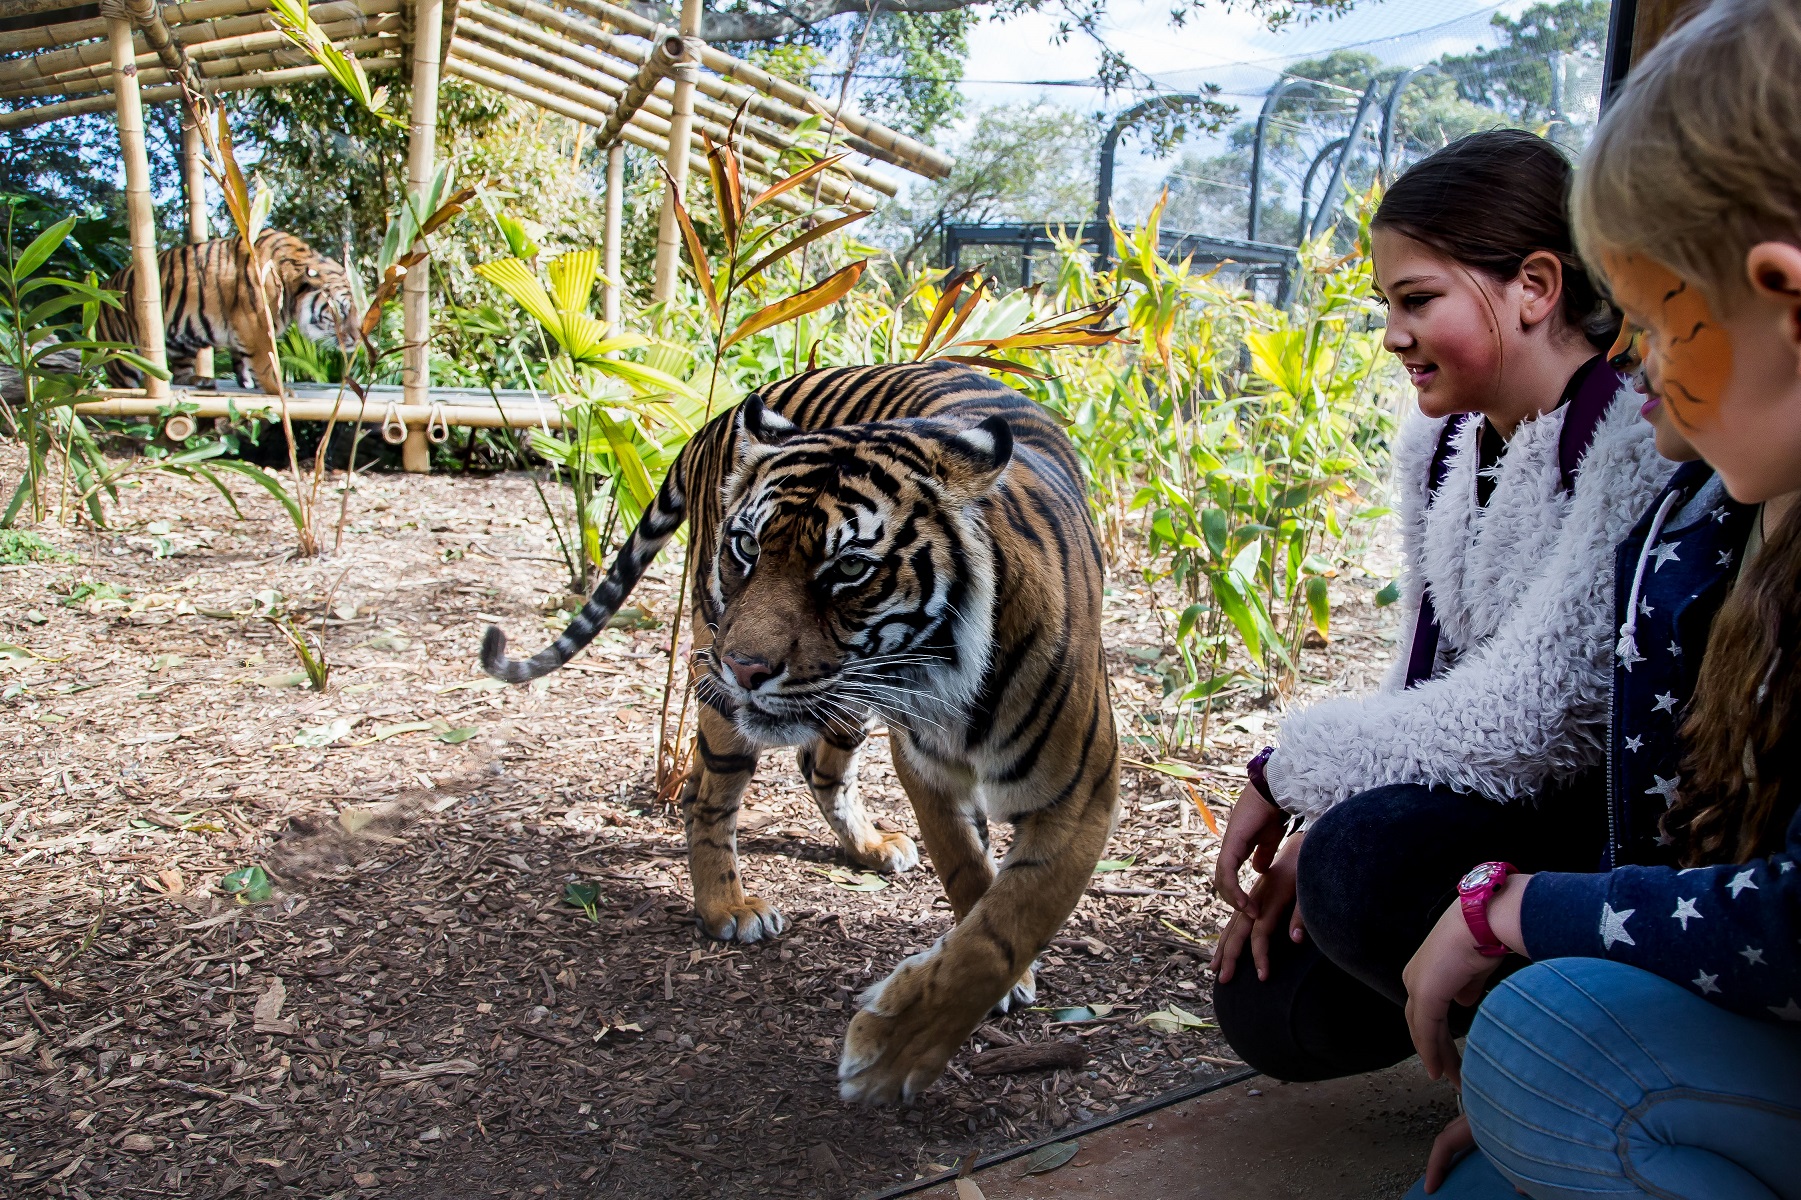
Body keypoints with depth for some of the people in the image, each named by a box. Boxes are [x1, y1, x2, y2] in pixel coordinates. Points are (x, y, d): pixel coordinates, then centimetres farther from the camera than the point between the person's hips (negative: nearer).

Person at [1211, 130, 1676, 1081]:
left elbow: (1528, 717, -30)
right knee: (1269, 1010, -1)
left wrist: (1289, 768, -17)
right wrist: (1310, 834, -6)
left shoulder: (1642, 440, -23)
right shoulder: (1439, 446, 4)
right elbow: (1424, 686, 7)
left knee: (1371, 857, -32)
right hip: (1479, 815, 7)